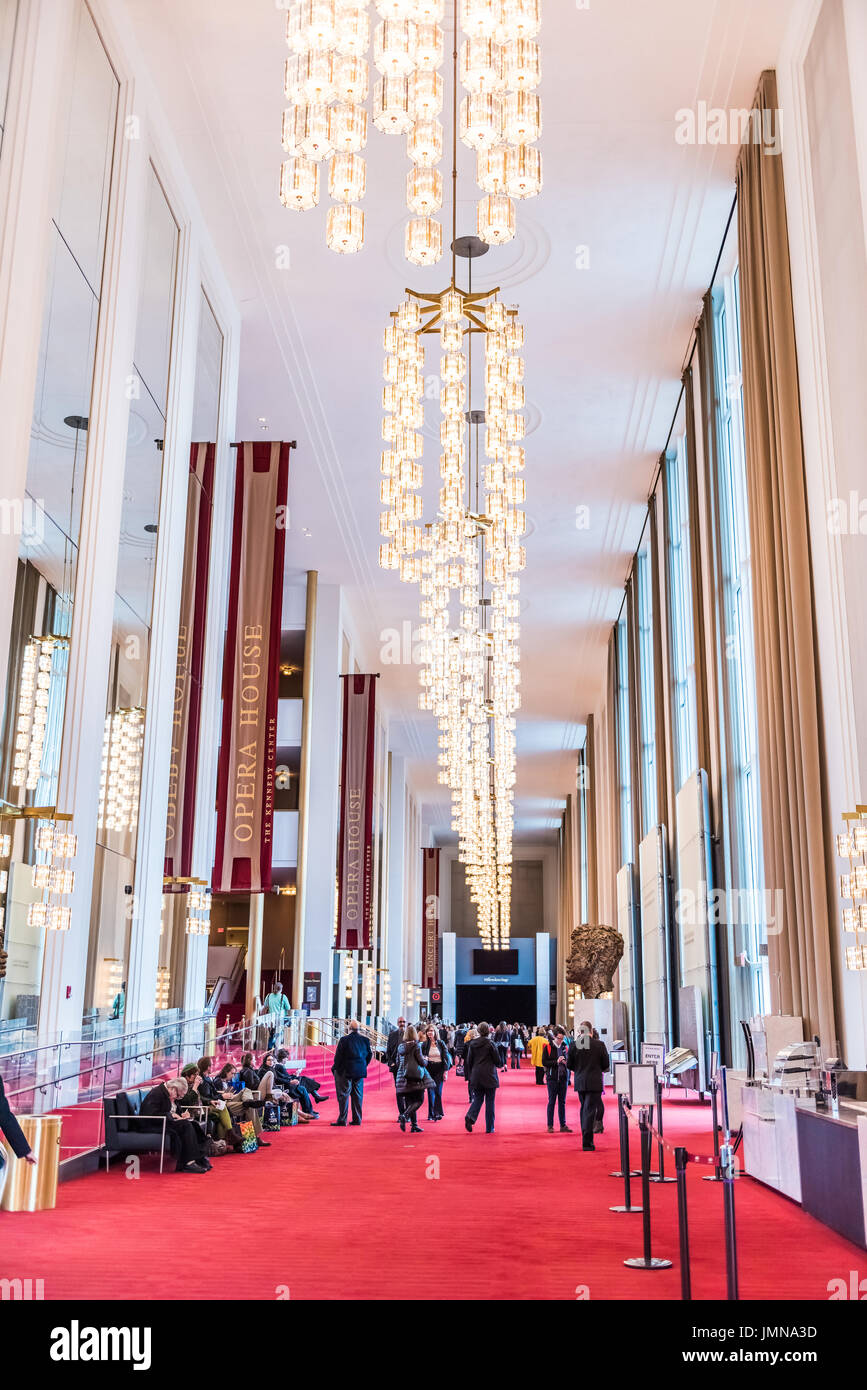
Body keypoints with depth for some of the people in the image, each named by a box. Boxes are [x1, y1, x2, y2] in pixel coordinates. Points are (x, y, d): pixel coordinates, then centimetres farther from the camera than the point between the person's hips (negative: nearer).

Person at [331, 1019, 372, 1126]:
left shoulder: (344, 1039, -12)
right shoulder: (365, 1040, 2)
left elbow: (338, 1056, -10)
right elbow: (369, 1054, 10)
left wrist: (335, 1068, 2)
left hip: (346, 1071, -5)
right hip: (360, 1071, 5)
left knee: (343, 1096, 0)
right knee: (358, 1095, 12)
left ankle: (342, 1120, -1)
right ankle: (357, 1119, 14)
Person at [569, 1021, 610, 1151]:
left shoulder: (574, 1045, -4)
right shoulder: (599, 1044, -8)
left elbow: (570, 1064, 2)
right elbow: (606, 1064, -1)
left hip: (580, 1082, 3)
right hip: (595, 1082, -3)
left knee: (584, 1109, 17)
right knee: (590, 1110, -2)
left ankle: (586, 1140, 22)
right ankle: (587, 1143, -7)